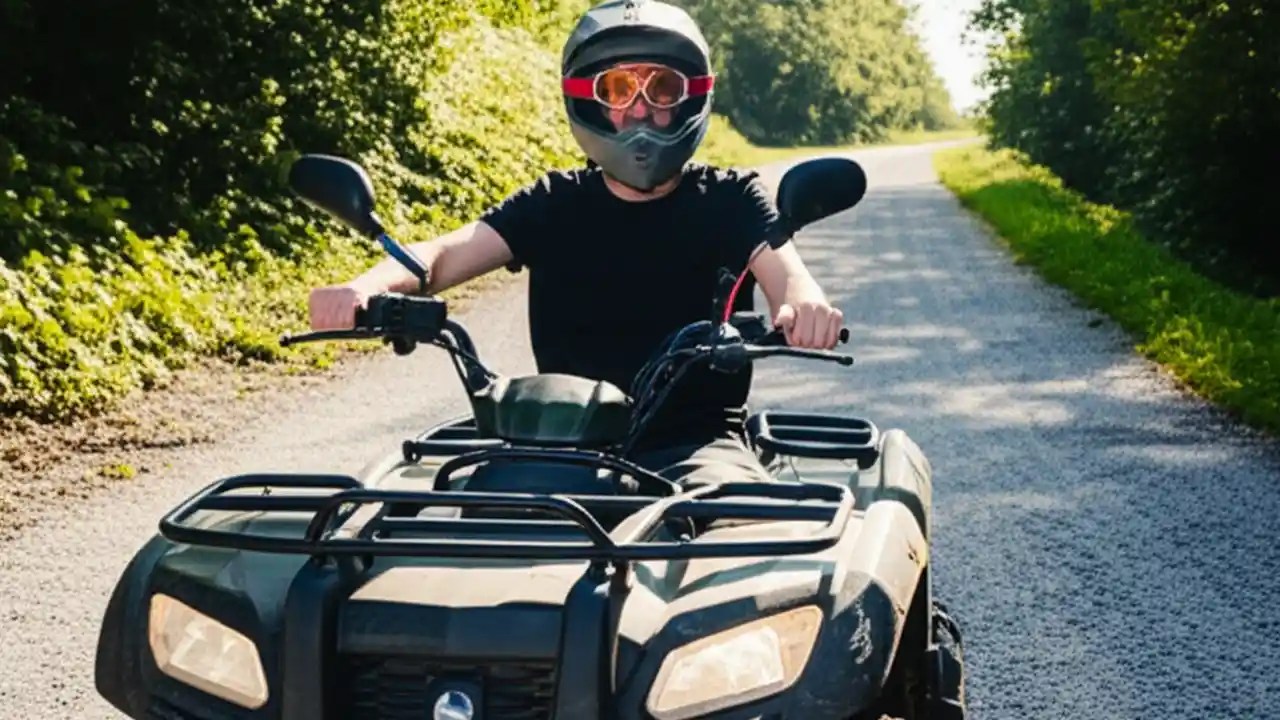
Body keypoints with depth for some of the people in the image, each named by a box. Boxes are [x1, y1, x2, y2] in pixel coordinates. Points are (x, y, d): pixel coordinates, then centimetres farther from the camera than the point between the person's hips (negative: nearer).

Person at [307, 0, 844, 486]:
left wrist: (804, 304, -40)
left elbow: (781, 269, -13)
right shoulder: (554, 204, 11)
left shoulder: (729, 200, 6)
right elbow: (448, 252, -3)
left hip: (698, 444, -2)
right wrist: (368, 287, -26)